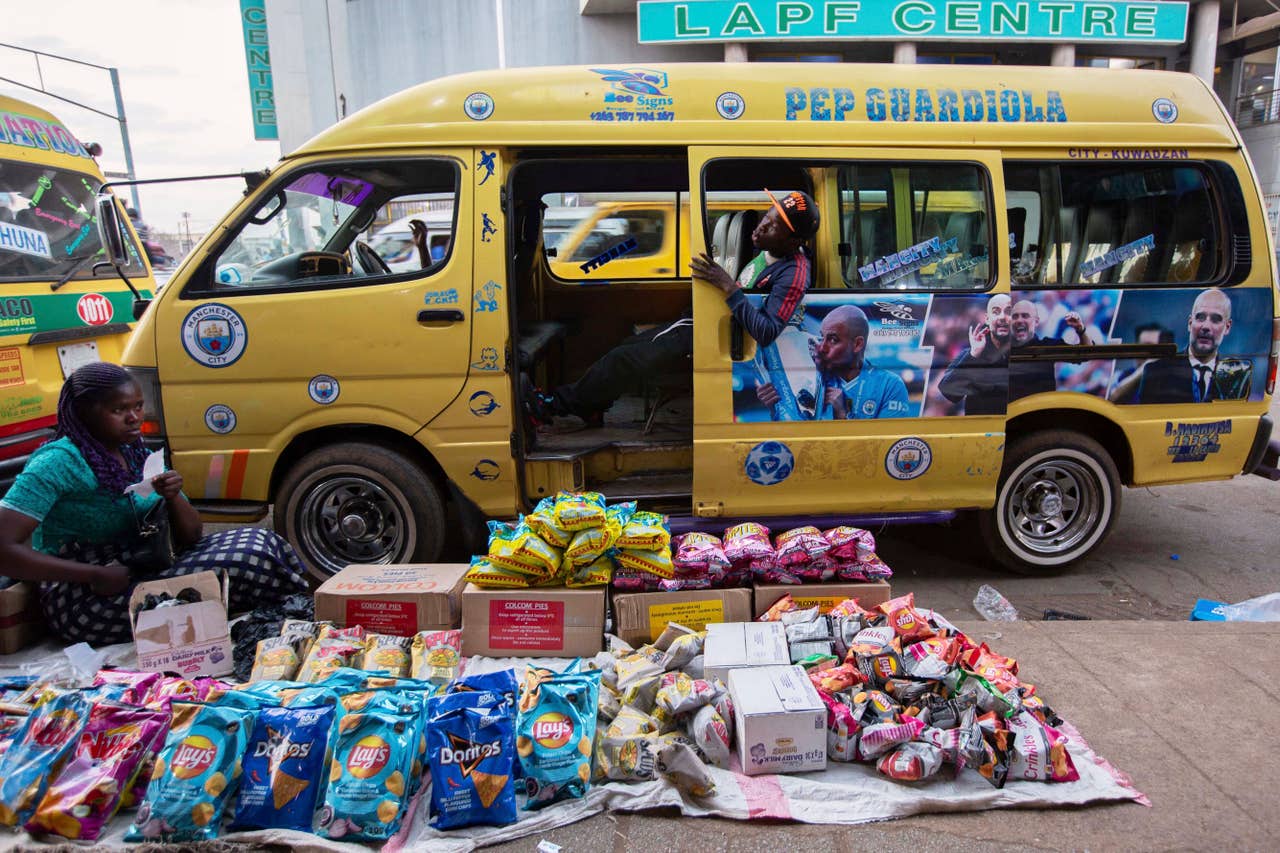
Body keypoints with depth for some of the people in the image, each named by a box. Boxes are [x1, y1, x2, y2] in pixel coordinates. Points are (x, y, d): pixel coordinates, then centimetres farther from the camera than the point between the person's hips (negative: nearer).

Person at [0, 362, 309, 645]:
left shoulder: (139, 456, 9)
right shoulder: (59, 462, -13)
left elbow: (190, 539, 8)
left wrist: (173, 497, -13)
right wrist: (95, 575, -26)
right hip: (85, 603, -7)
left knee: (259, 542, -9)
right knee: (244, 561, -23)